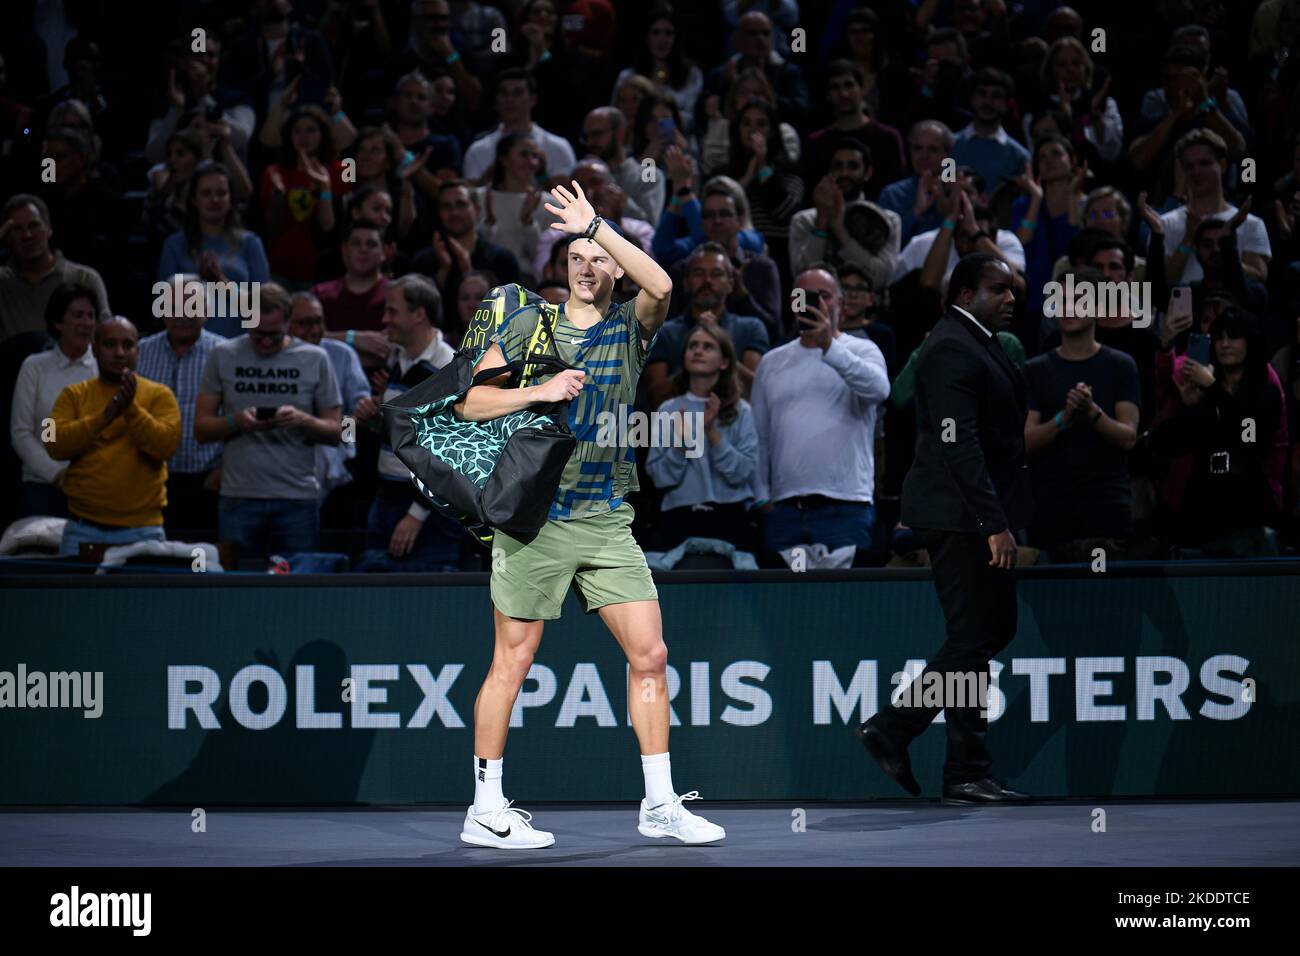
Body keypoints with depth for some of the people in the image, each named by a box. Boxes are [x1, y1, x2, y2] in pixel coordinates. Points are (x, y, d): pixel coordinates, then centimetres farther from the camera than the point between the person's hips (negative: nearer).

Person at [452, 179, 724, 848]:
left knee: (650, 654, 0)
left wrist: (595, 225, -21)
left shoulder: (631, 329, 6)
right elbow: (467, 401, -1)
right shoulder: (528, 324, 2)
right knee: (512, 662, 0)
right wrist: (540, 391, -15)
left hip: (609, 522, 3)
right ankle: (485, 811, 7)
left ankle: (660, 805, 10)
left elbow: (661, 286, -16)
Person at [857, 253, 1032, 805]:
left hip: (977, 516, 10)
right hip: (961, 516, -10)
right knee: (973, 639, -5)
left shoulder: (978, 344, 18)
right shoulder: (952, 350, -16)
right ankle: (966, 774, 1)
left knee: (996, 629, 13)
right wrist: (994, 525, -26)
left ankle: (891, 731, 15)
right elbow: (958, 444, -23)